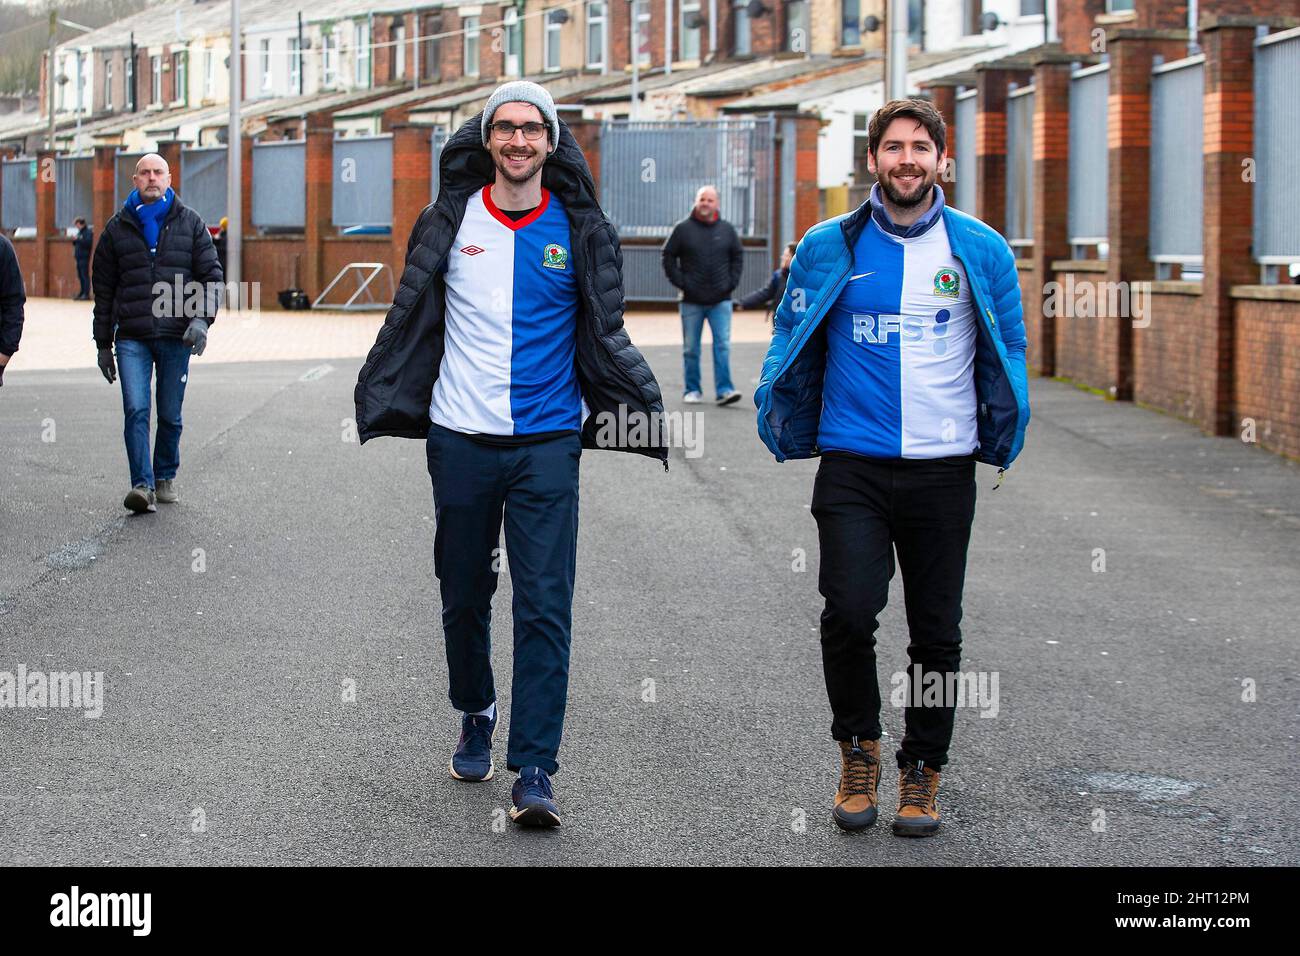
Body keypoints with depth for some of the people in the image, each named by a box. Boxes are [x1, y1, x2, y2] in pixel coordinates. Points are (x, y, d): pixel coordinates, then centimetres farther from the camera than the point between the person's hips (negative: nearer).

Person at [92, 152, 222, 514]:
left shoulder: (190, 223, 8)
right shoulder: (118, 228, 9)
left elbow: (211, 275, 6)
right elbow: (104, 290, 13)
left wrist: (202, 318, -11)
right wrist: (103, 344, 10)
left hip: (176, 337, 0)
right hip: (132, 338, 0)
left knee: (170, 415, 7)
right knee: (136, 410, -13)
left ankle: (166, 477, 25)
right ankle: (142, 484, -15)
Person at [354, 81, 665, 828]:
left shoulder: (578, 228, 2)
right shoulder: (450, 222, 3)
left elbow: (605, 333, 8)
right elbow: (410, 318, 11)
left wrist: (641, 409, -1)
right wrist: (378, 402, 10)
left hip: (547, 443, -1)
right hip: (460, 438, 2)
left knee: (545, 605, -8)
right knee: (464, 596, 13)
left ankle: (535, 770, -6)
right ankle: (476, 717, 37)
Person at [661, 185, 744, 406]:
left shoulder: (727, 229, 5)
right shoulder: (683, 228, 0)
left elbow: (738, 256, 14)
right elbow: (668, 256, 3)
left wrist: (732, 282, 3)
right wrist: (680, 282, -5)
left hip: (721, 300, 1)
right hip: (692, 301, 0)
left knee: (723, 345, -8)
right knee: (691, 348, 6)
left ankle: (724, 390, -9)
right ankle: (692, 390, 15)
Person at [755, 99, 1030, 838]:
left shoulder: (981, 249, 3)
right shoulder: (830, 247, 3)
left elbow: (1008, 352, 12)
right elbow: (792, 338, 11)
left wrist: (1004, 438, 8)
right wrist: (781, 420, 4)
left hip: (944, 470, 1)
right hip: (852, 465, -1)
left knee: (937, 631, 7)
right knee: (848, 614, -15)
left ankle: (924, 770, 23)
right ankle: (859, 750, 8)